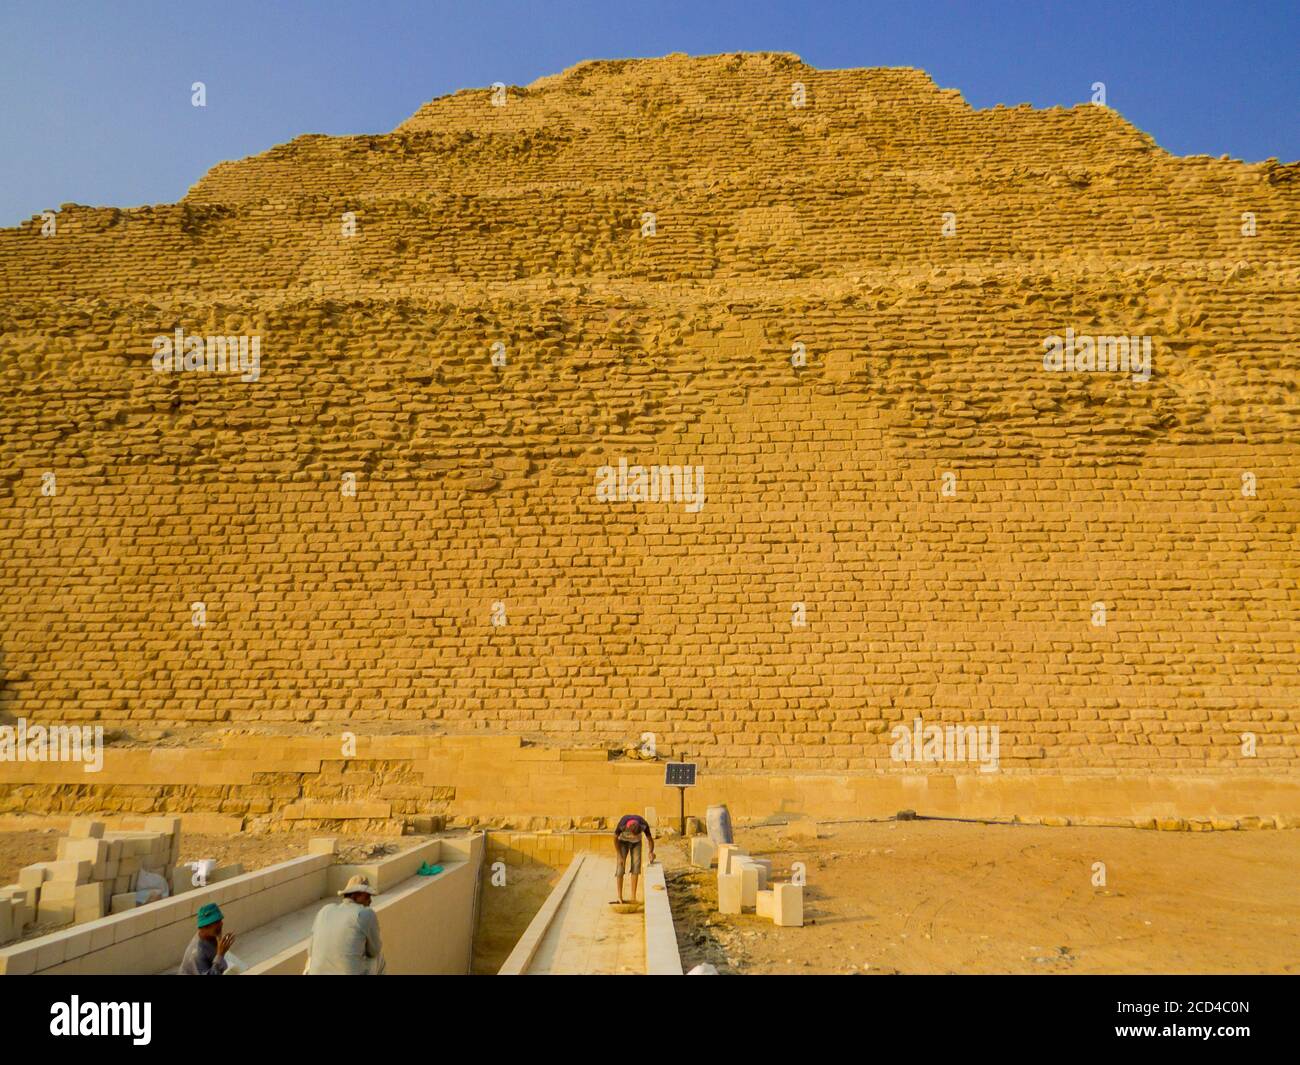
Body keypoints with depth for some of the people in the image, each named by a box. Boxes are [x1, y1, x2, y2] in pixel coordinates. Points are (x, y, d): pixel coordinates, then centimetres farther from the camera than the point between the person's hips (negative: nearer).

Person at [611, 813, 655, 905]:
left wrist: (651, 852, -38)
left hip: (636, 842, 1)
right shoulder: (622, 824, -37)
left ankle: (633, 897, -8)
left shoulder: (644, 825, -33)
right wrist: (619, 856, -20)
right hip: (623, 841, -1)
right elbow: (615, 838, -19)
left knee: (636, 866, -11)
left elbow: (650, 839, -19)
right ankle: (619, 897, -10)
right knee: (620, 866, -12)